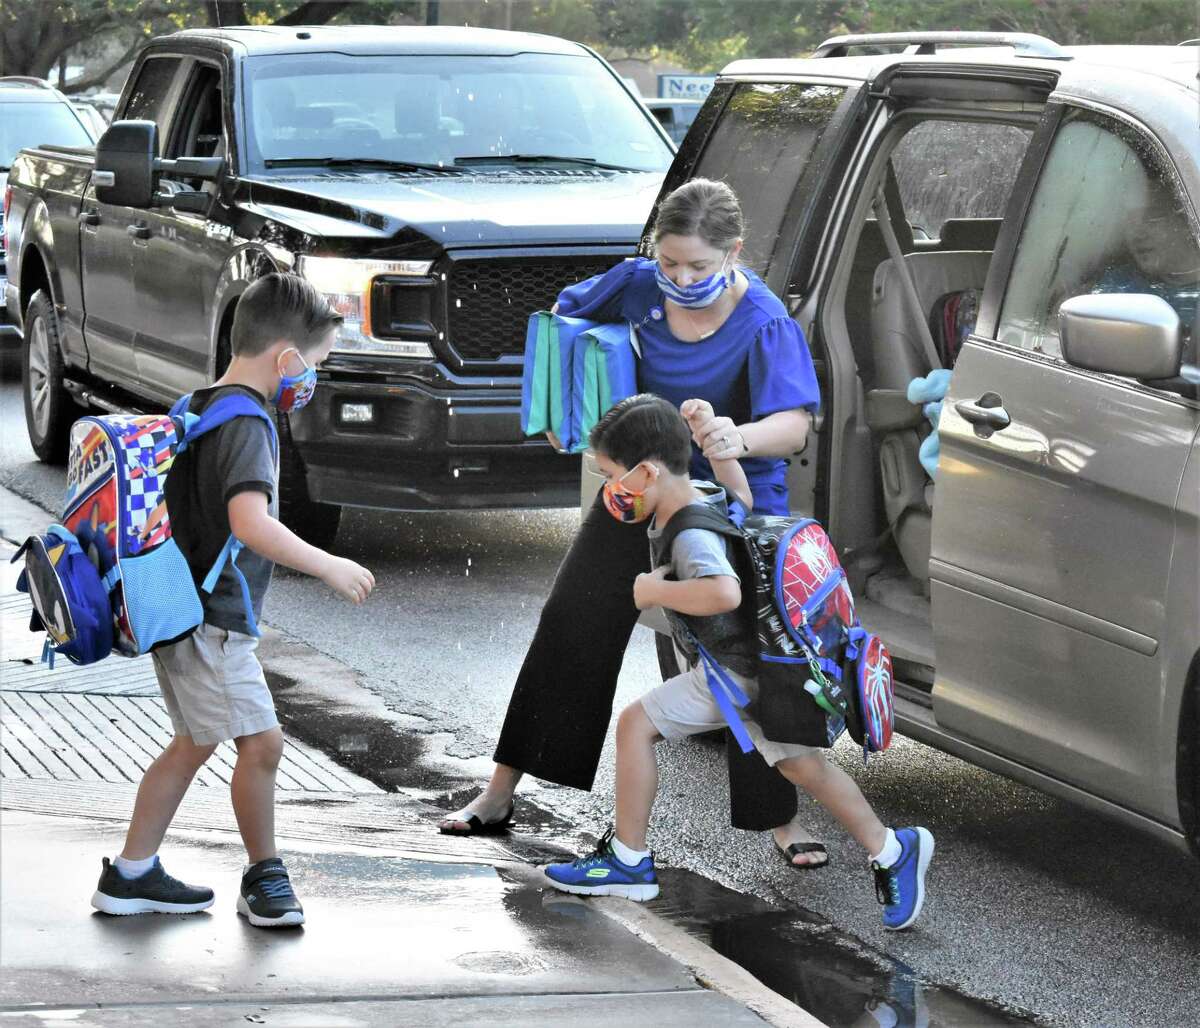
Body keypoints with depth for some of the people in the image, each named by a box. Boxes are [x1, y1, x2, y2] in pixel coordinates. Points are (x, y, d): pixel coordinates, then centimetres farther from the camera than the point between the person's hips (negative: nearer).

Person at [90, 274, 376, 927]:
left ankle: (132, 874, 22)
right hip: (212, 621, -10)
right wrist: (328, 567, -24)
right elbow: (251, 523, -33)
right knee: (261, 741, -5)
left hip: (182, 611, 10)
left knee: (193, 743, 17)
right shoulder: (246, 423, -19)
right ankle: (265, 878, 7)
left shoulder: (200, 409, 11)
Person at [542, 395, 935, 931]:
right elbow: (741, 498, 25)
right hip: (760, 664, 10)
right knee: (800, 762, 17)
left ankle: (627, 861, 2)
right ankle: (891, 850, 20)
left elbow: (724, 592, -47)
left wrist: (655, 591, -32)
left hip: (736, 671, -10)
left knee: (636, 722, -5)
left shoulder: (691, 537, -27)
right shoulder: (708, 498, 1)